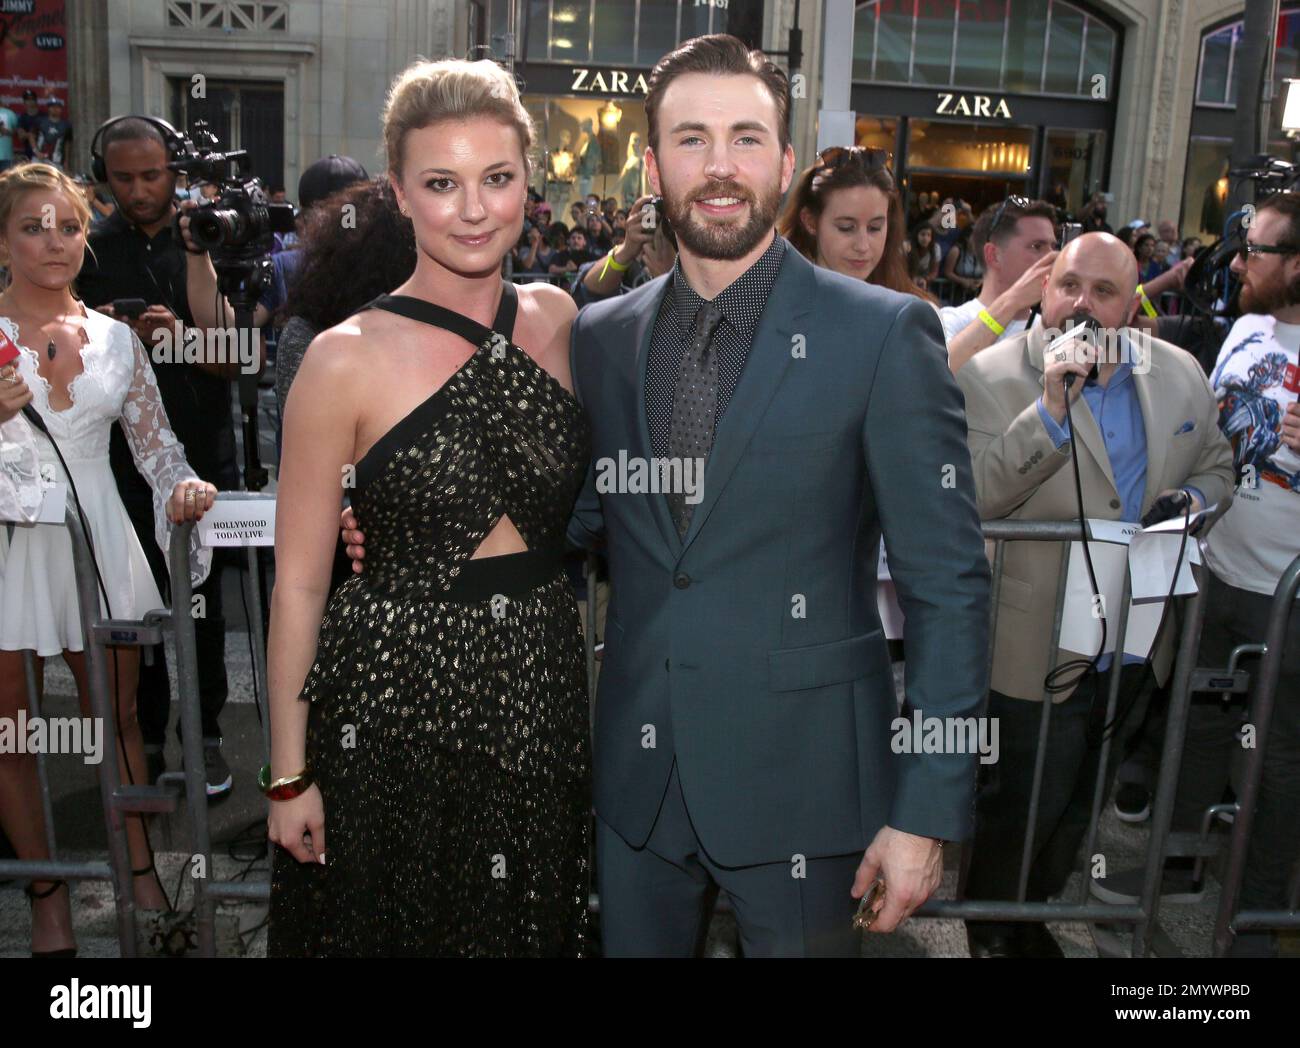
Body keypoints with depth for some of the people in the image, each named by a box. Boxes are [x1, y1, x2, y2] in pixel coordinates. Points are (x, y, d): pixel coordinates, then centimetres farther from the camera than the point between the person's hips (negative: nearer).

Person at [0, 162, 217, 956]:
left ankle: (142, 872, 24)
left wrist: (181, 485, -11)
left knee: (118, 716, 10)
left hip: (98, 541, 2)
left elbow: (155, 439, 9)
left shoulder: (115, 337, 7)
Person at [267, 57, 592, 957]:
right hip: (394, 694, -4)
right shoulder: (348, 359, -13)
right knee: (394, 925, 15)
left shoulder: (557, 318, 1)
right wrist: (289, 774, -5)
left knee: (533, 923, 20)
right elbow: (299, 582, -8)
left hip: (545, 687, 4)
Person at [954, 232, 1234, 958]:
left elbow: (1216, 463, 15)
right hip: (1039, 650, -5)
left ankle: (1034, 910, 47)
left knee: (1078, 804, 23)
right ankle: (992, 930, 36)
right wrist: (1051, 410, -31)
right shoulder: (992, 376, -14)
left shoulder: (1180, 374, 2)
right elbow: (973, 498, -23)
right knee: (1022, 806, 10)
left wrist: (1193, 499, -7)